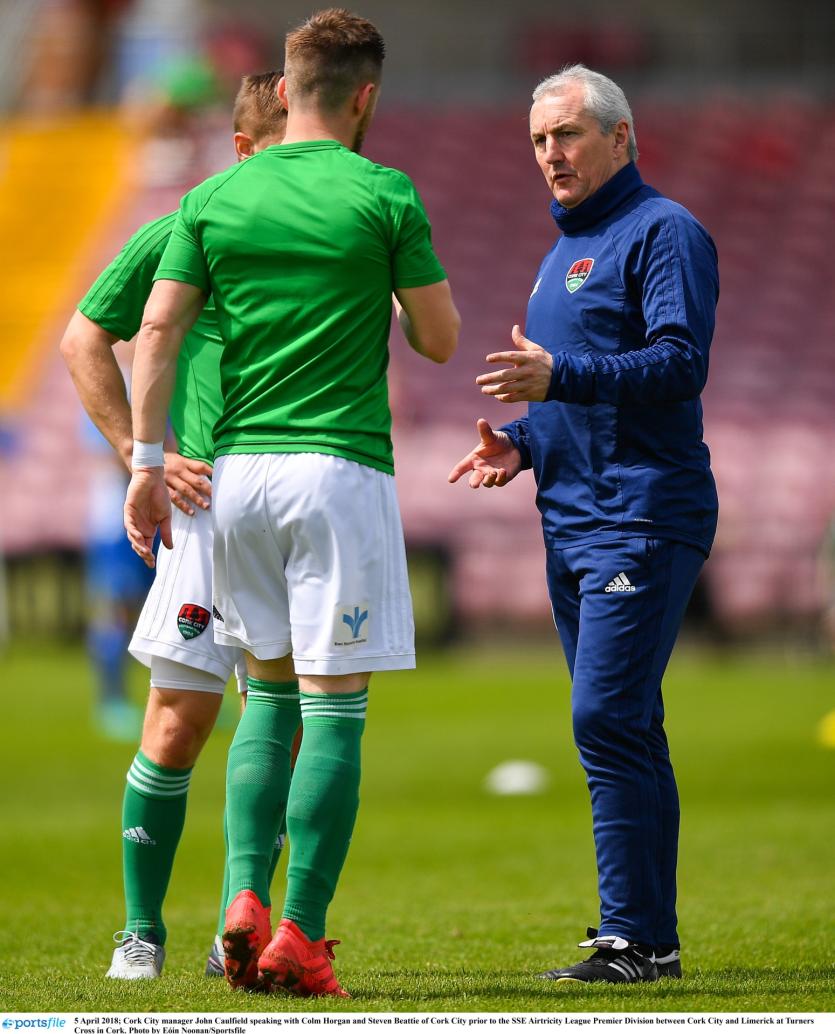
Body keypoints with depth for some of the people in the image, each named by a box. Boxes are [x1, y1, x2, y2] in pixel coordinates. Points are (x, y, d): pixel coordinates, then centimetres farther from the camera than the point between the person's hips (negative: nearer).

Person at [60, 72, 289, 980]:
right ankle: (141, 931, 6)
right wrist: (143, 455, 0)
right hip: (211, 502, -3)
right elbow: (85, 337, 8)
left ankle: (241, 927, 13)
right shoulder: (181, 236, 1)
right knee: (177, 724, -5)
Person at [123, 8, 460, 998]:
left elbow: (157, 329, 2)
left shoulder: (215, 198, 6)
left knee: (270, 694, 17)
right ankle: (298, 938, -5)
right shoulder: (383, 197, -4)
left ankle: (245, 900, 2)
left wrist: (146, 460, 4)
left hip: (237, 468, 4)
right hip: (340, 468, -4)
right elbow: (440, 340, 0)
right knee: (333, 710, -1)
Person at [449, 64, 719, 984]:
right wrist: (522, 442, 12)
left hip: (642, 521, -10)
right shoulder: (567, 248, 22)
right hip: (573, 522, 10)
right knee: (621, 730, 11)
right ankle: (645, 934, 15)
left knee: (607, 720, -15)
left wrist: (557, 377, -28)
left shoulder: (662, 232, -7)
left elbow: (679, 365, -19)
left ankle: (637, 938, -14)